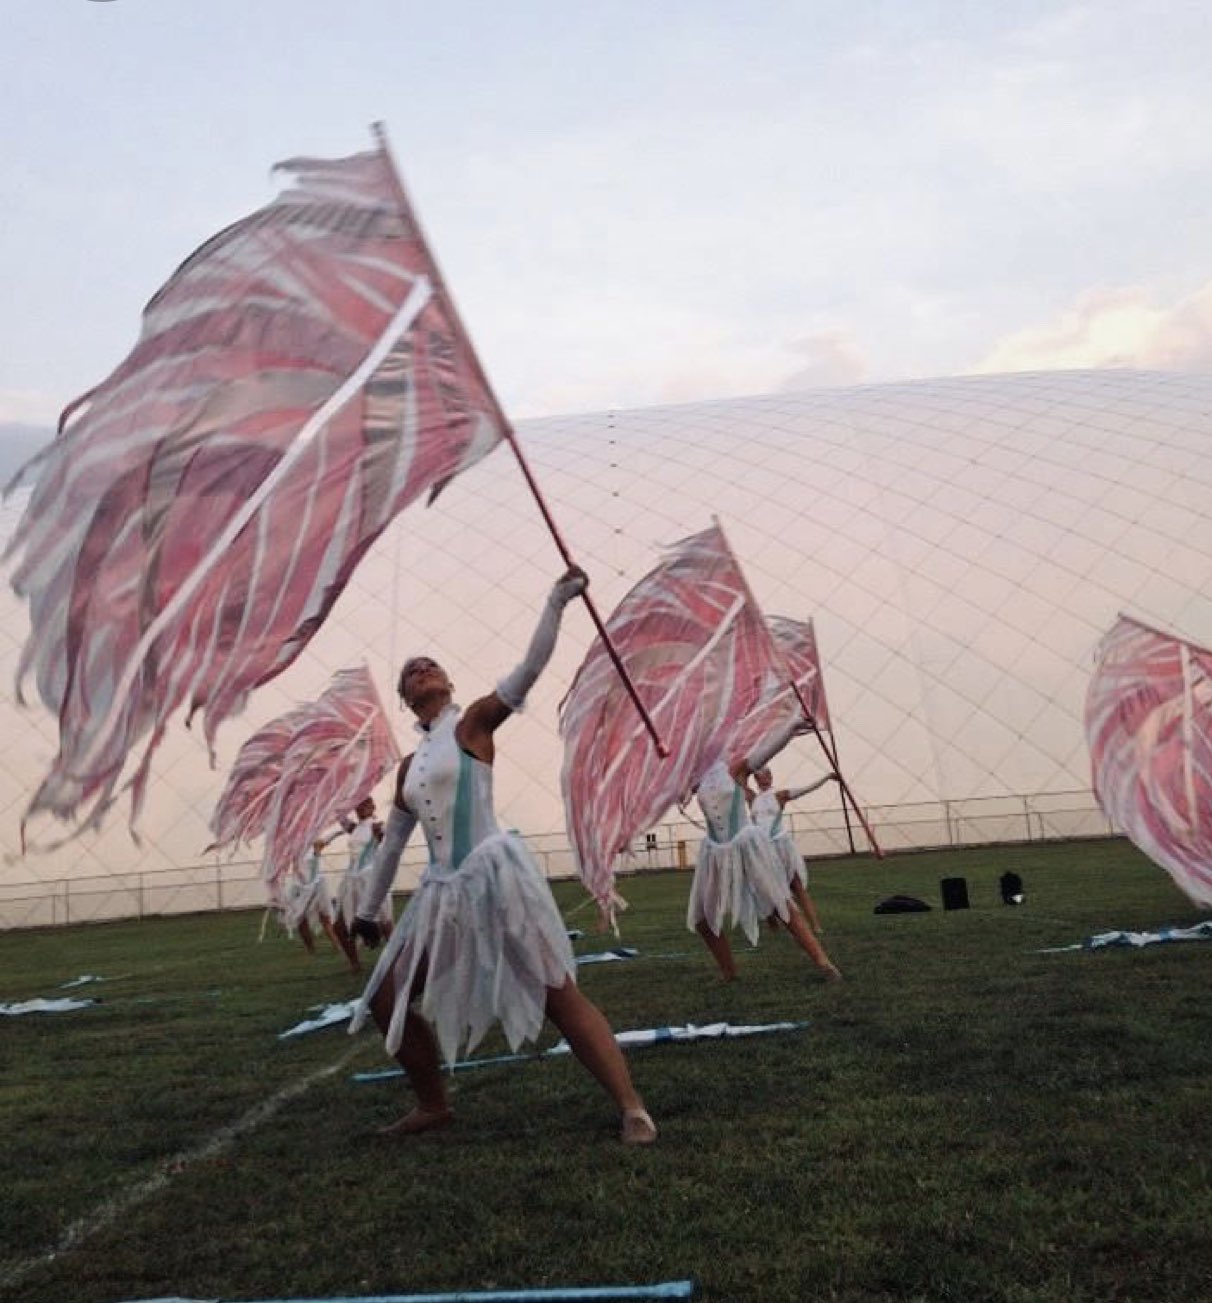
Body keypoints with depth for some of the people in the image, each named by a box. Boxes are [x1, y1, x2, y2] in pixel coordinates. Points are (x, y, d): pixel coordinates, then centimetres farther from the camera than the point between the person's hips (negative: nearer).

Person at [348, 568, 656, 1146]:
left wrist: (558, 600, -19)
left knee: (560, 997, -9)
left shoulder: (472, 723, 2)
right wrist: (367, 908, 31)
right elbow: (392, 841, 27)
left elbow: (528, 670, -11)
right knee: (385, 1000, 8)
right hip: (444, 890, 7)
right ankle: (433, 1105, 27)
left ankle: (632, 1109, -3)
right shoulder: (409, 766, 19)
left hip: (496, 873, -7)